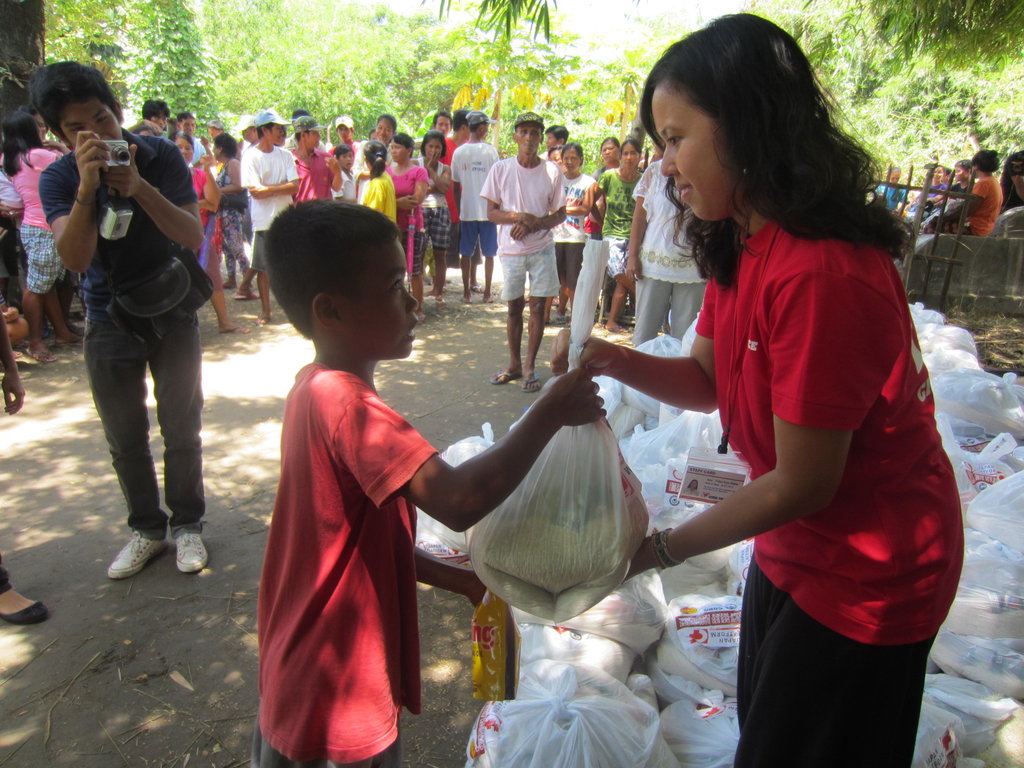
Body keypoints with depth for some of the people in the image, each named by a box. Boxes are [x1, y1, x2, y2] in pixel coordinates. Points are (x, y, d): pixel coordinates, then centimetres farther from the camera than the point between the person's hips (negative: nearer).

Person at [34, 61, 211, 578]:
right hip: (109, 321, 1)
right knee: (125, 439, 9)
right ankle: (146, 529, 27)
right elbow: (75, 258, -23)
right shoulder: (59, 179, -9)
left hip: (171, 313, -1)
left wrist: (139, 188, -32)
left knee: (182, 430, 4)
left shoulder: (161, 156, -12)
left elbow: (193, 236, -19)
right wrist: (87, 189, -36)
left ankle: (187, 525, 22)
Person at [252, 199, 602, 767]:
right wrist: (551, 411, -28)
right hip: (338, 702, -8)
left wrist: (459, 580, 7)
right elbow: (457, 503, -40)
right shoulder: (345, 403, -28)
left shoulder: (317, 389, 3)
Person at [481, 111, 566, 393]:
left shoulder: (552, 171, -1)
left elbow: (560, 214, 3)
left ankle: (530, 365, 13)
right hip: (511, 249, 0)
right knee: (514, 307, 9)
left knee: (538, 306, 1)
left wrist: (534, 224, -14)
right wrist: (518, 216, -19)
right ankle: (514, 363, 22)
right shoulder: (500, 169, -2)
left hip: (542, 248, 0)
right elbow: (491, 212, -2)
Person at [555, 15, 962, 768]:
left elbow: (803, 483, -26)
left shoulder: (820, 274, -32)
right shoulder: (741, 247, -3)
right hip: (794, 549, 8)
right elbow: (707, 379, 4)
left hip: (865, 574, -8)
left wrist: (661, 548, -16)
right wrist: (613, 359, -14)